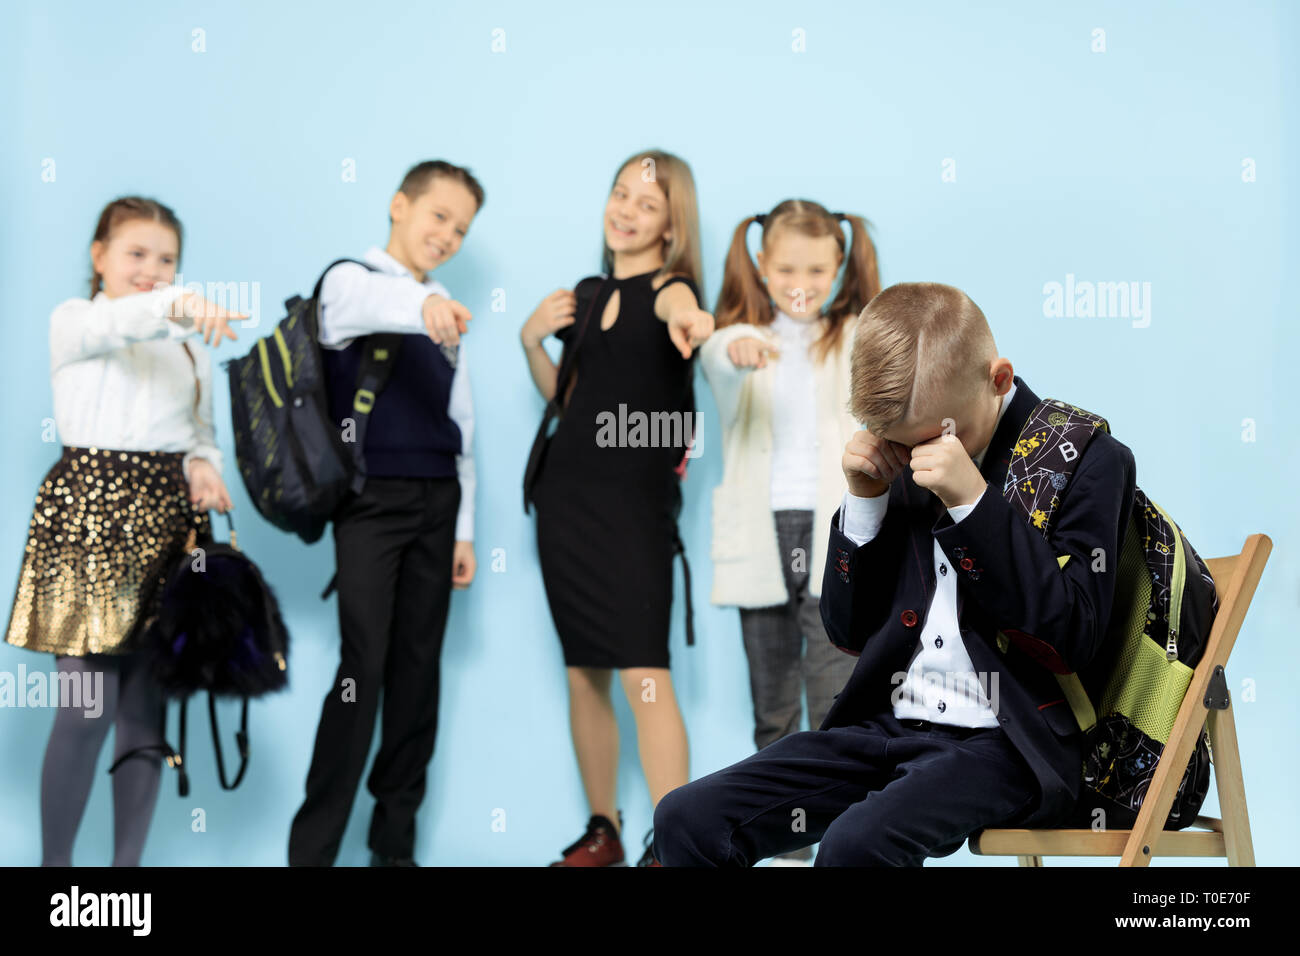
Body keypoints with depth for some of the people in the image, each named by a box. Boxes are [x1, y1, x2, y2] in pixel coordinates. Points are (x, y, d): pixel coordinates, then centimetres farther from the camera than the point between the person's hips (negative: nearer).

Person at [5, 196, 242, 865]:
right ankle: (54, 861, 4)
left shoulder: (188, 343, 19)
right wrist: (174, 307, -43)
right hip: (89, 508, -5)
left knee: (146, 708, 5)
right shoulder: (72, 321, 2)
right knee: (88, 706, -9)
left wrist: (203, 465, -4)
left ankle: (128, 861, 13)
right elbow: (112, 324, -22)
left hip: (167, 517, 5)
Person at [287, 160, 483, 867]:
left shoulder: (447, 318, 18)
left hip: (435, 503, 6)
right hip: (372, 500, -6)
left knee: (419, 670, 6)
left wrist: (463, 529, 14)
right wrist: (422, 302, -52)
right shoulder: (352, 280, -2)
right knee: (363, 667, -12)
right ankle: (311, 848, -7)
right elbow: (365, 302, -29)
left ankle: (395, 841, 14)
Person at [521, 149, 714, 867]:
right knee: (583, 673, 10)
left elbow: (679, 309, -29)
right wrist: (532, 341, 4)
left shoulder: (669, 287, -3)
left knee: (643, 677, -13)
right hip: (567, 493, 6)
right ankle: (602, 832, 22)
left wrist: (689, 322, -53)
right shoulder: (587, 295, 14)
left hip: (636, 500, -6)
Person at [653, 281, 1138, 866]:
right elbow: (849, 632, 14)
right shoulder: (898, 463, 10)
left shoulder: (1088, 460, -5)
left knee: (857, 844, -35)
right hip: (886, 725, 6)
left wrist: (974, 501, -21)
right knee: (686, 820, -12)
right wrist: (864, 501, -1)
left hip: (1004, 747, -6)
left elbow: (1074, 638, -16)